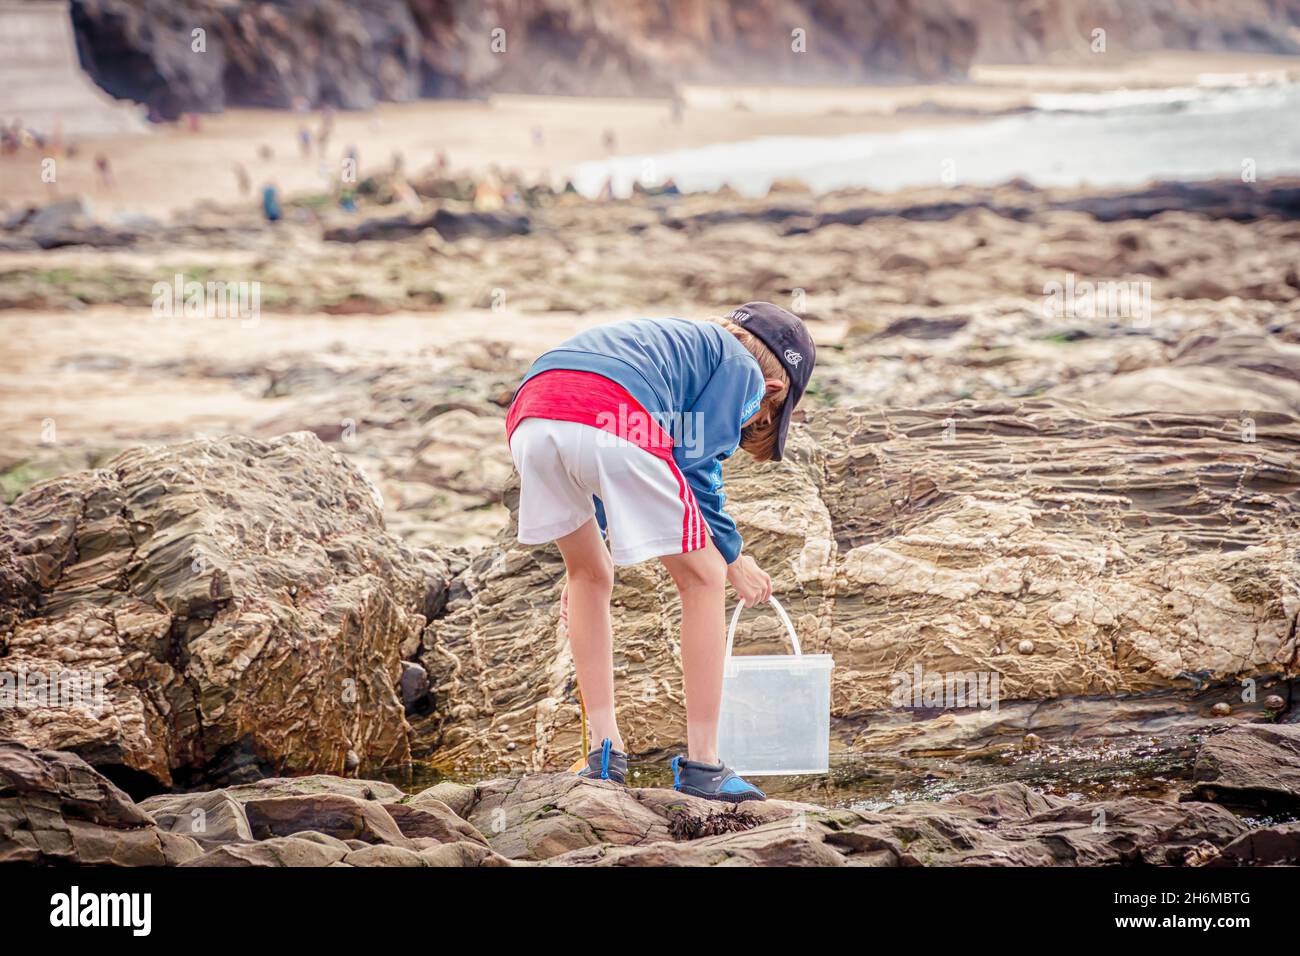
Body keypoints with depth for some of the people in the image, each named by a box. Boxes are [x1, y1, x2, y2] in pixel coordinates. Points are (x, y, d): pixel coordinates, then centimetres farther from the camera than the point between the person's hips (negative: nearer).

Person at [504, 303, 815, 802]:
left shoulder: (676, 340, 43)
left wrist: (589, 552, 45)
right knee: (703, 578, 11)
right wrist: (733, 559, 22)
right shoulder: (743, 368, 22)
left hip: (528, 412, 7)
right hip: (611, 423, -7)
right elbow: (695, 464, 10)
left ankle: (605, 753, 25)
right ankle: (701, 765, 11)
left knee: (588, 576, 28)